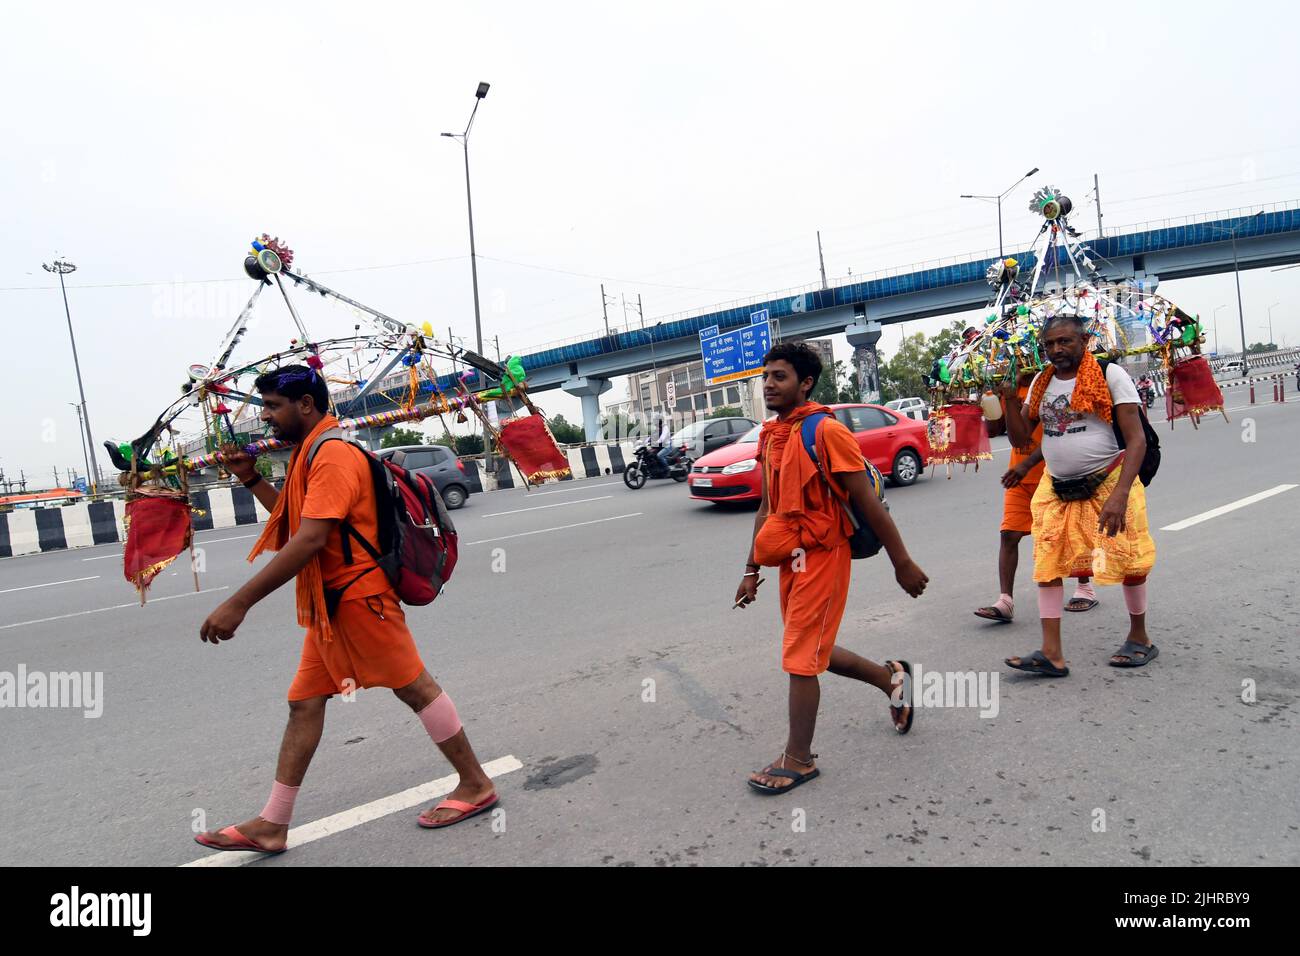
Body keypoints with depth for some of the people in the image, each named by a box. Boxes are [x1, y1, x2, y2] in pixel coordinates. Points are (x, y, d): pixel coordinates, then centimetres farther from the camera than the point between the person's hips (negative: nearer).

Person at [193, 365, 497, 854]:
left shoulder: (333, 453, -18)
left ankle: (475, 784, 15)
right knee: (304, 703, 11)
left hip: (358, 596, -10)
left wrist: (238, 603, -26)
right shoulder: (310, 453, 14)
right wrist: (251, 479, 13)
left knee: (414, 687, 0)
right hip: (329, 602, 10)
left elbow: (309, 540, -27)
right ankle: (271, 825, 21)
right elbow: (296, 519, 24)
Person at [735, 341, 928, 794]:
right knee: (813, 651, 18)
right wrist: (752, 570, 15)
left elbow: (868, 502, -15)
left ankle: (799, 759, 16)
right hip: (791, 558, 8)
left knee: (800, 659, -2)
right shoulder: (769, 436, 8)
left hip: (821, 556, -8)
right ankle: (892, 677, 41)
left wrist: (903, 563, -11)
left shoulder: (826, 431, -16)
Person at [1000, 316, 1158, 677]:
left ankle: (1140, 638, 29)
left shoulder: (1110, 375, -10)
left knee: (1128, 562, 5)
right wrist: (1009, 397, -10)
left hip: (1107, 482, -4)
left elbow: (1136, 439, -15)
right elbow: (1020, 437, 7)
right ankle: (1051, 653, 3)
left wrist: (1120, 494, -26)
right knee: (1047, 564, -1)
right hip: (1056, 488, 5)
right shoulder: (1041, 382, 5)